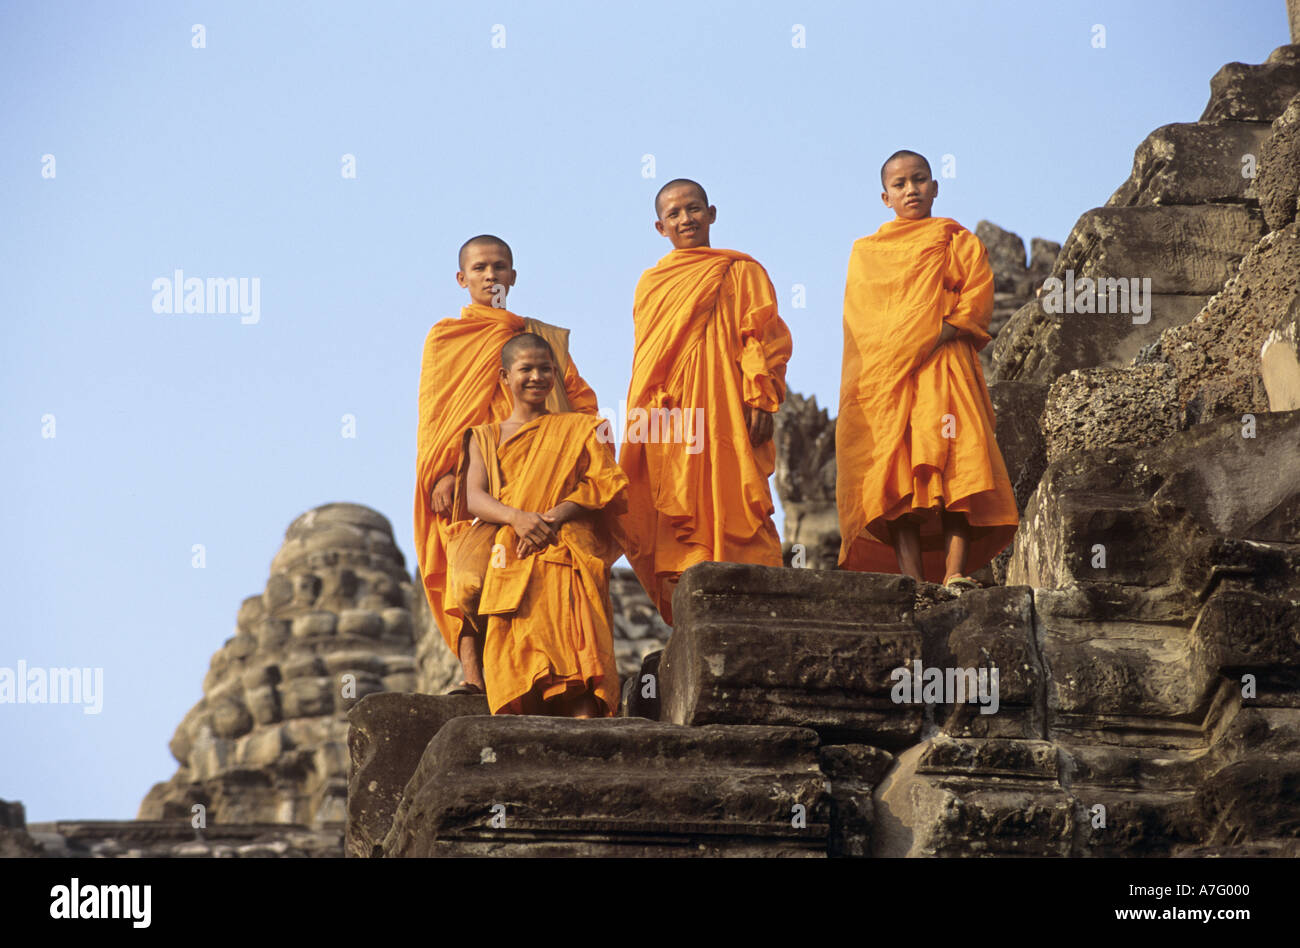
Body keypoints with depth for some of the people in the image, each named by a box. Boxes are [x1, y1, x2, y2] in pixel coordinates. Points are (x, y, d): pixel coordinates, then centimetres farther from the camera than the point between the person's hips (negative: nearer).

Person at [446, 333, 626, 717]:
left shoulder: (580, 429, 22)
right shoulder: (486, 436, 24)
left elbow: (605, 484, 6)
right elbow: (474, 498, 7)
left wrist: (555, 516, -13)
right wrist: (516, 517, -17)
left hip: (565, 549, -3)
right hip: (506, 552, 3)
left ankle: (584, 723, -46)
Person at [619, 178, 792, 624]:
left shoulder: (740, 271, 9)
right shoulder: (651, 283, 22)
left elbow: (763, 337, 0)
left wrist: (761, 399, -11)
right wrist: (642, 418, 15)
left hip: (721, 411, -4)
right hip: (666, 417, 4)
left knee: (730, 509, -12)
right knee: (673, 517, -3)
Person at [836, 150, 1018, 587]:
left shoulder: (958, 240, 20)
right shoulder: (866, 252, 25)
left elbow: (977, 297, 5)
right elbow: (861, 316, 13)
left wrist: (940, 335, -11)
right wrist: (896, 349, -6)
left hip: (945, 366, -1)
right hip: (885, 373, 1)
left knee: (958, 457, -22)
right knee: (897, 468, -15)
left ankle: (955, 572, -31)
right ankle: (912, 580, -24)